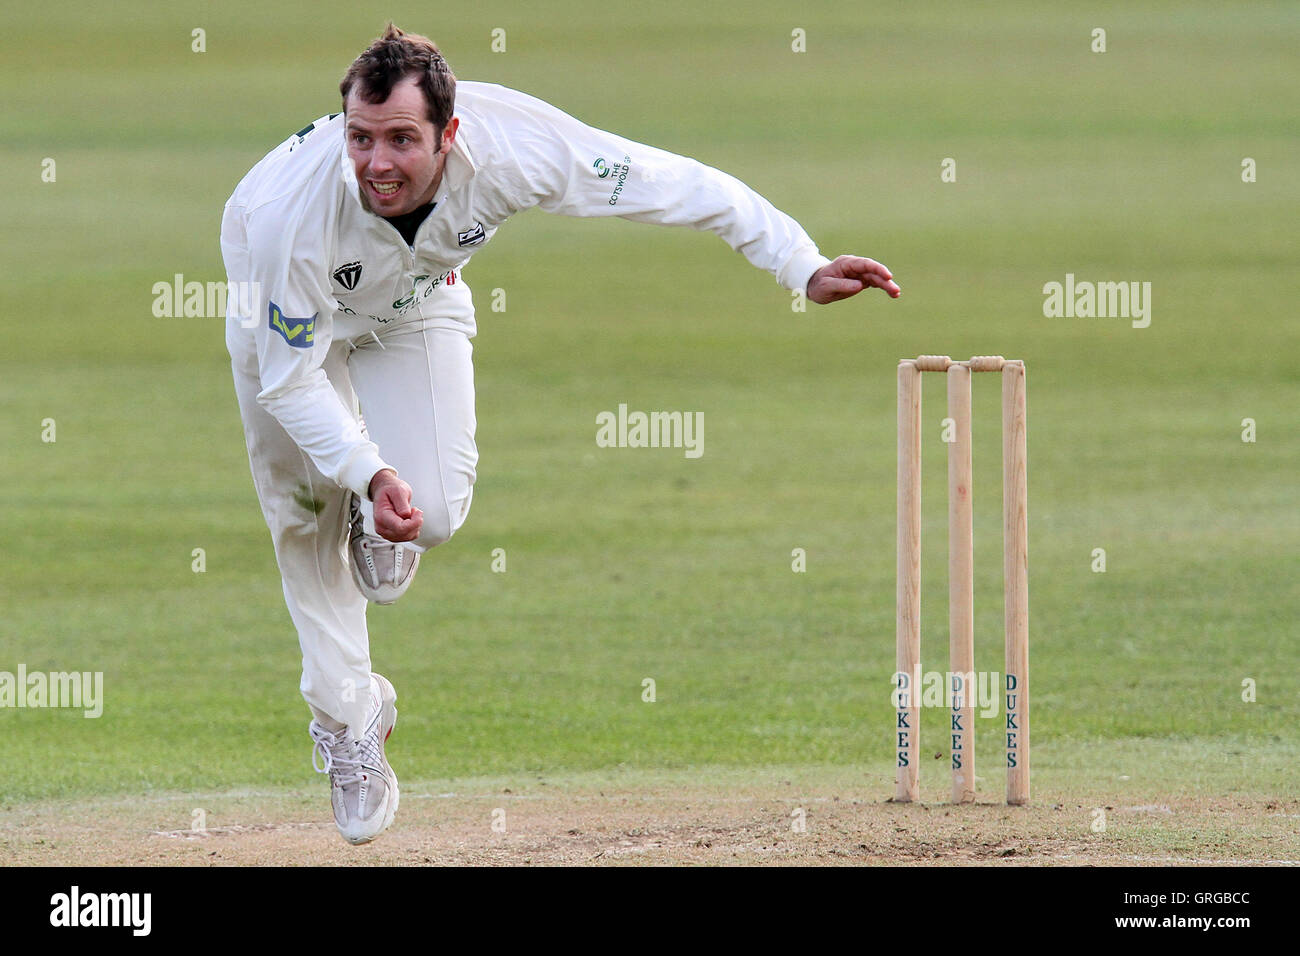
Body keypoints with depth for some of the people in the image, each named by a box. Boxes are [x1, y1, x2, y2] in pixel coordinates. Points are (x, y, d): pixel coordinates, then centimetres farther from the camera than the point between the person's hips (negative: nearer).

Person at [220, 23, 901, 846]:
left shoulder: (511, 146, -39)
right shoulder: (291, 212, -43)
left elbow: (675, 185, -29)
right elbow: (292, 380, -31)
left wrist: (804, 267, -30)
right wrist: (369, 472, -44)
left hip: (416, 301, 2)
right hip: (285, 313, -2)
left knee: (435, 515, -12)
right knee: (306, 518, 0)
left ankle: (377, 519, 26)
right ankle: (348, 718, 21)